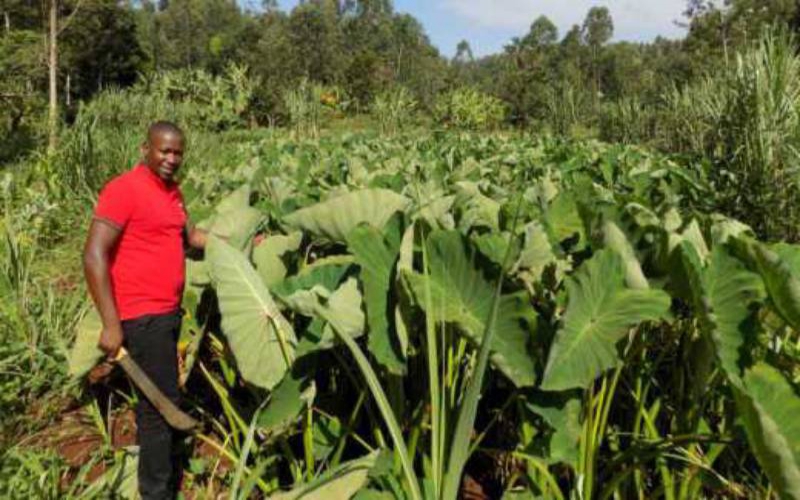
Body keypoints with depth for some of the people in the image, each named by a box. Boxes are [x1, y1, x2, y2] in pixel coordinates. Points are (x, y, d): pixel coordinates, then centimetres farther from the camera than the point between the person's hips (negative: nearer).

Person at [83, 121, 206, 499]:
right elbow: (94, 255, -20)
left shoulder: (172, 192, 10)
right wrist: (111, 324, -23)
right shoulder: (124, 190, -16)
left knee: (158, 398, 20)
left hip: (168, 312, 9)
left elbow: (189, 236, 25)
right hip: (143, 316, -9)